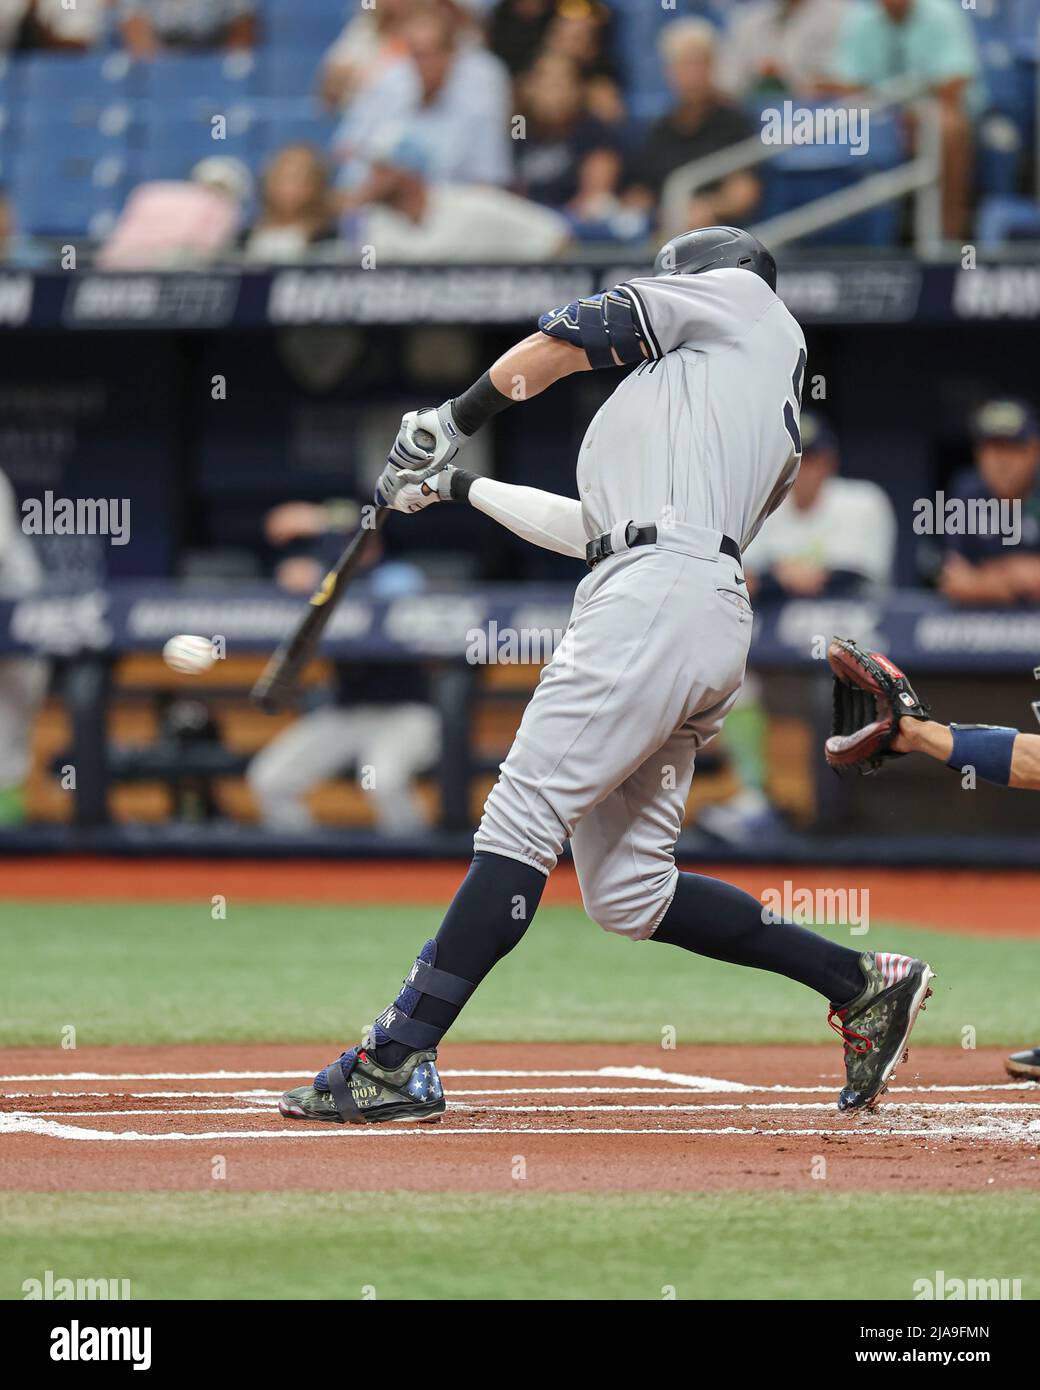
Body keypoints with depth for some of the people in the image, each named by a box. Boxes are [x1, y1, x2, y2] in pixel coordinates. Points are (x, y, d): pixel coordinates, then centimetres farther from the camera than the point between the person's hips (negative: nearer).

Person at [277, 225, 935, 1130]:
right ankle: (861, 984, 10)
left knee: (524, 817, -15)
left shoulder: (737, 295, 14)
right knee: (628, 893, 9)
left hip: (659, 597, -9)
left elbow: (565, 342, 6)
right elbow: (595, 527, 32)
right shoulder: (776, 433, 33)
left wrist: (455, 420, 16)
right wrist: (461, 487, 37)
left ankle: (398, 1062, -22)